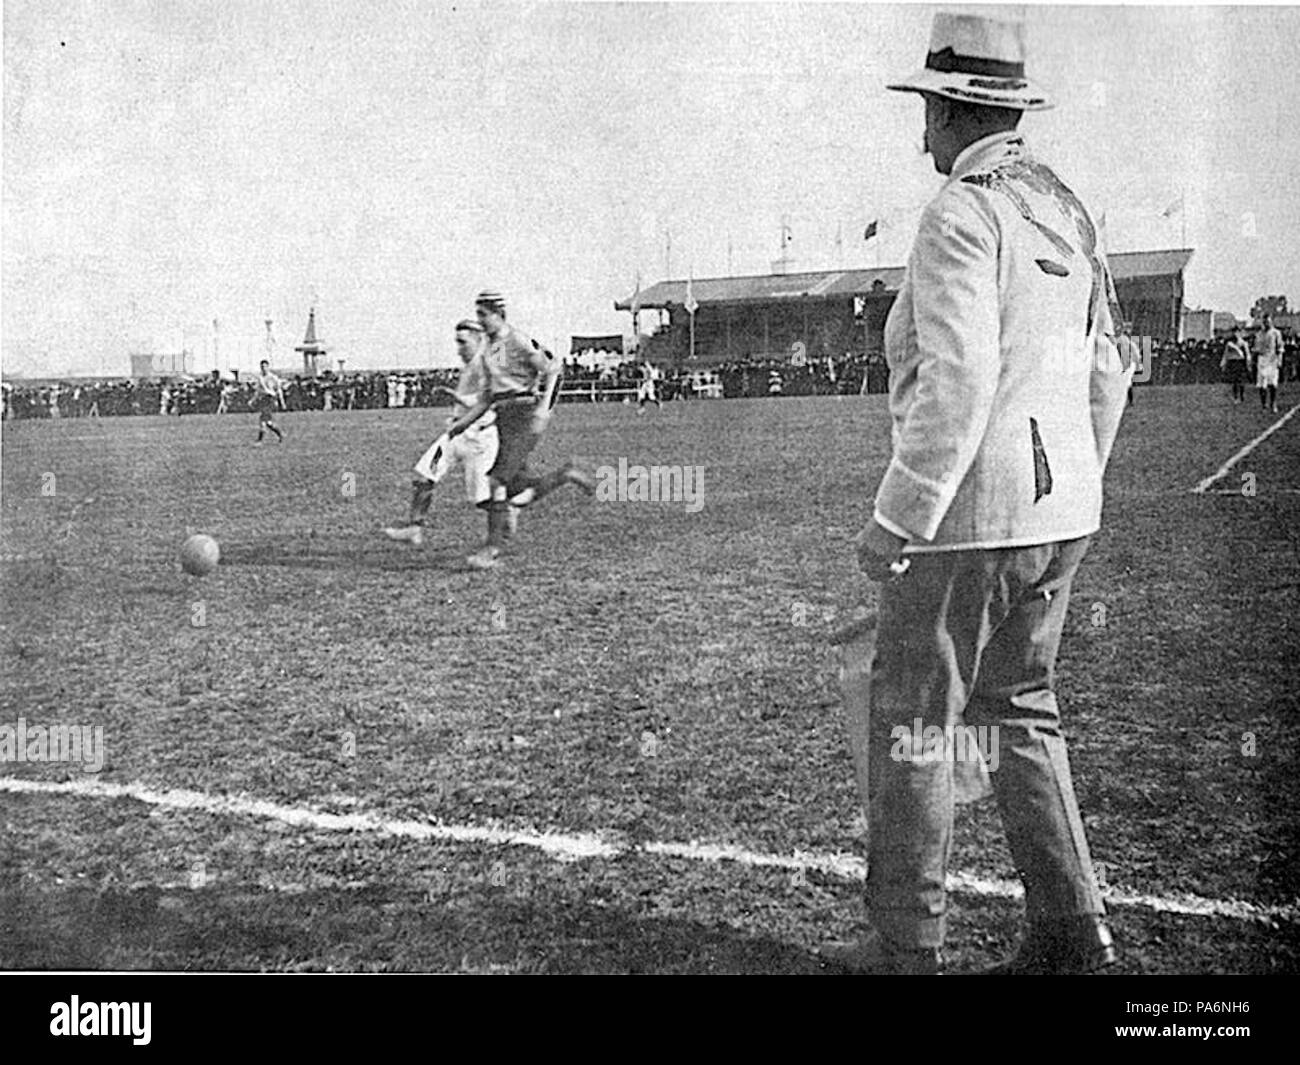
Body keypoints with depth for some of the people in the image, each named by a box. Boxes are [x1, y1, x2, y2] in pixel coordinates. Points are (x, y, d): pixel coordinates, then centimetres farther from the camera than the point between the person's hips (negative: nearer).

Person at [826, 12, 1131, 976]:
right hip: (1060, 515, 9)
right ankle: (1071, 932, 19)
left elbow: (955, 386, -23)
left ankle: (908, 944, 14)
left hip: (967, 515, -8)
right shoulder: (1070, 213, 12)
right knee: (1020, 710, 17)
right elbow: (1107, 377, 15)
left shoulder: (962, 214, -13)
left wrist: (895, 518, -18)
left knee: (911, 720, 4)